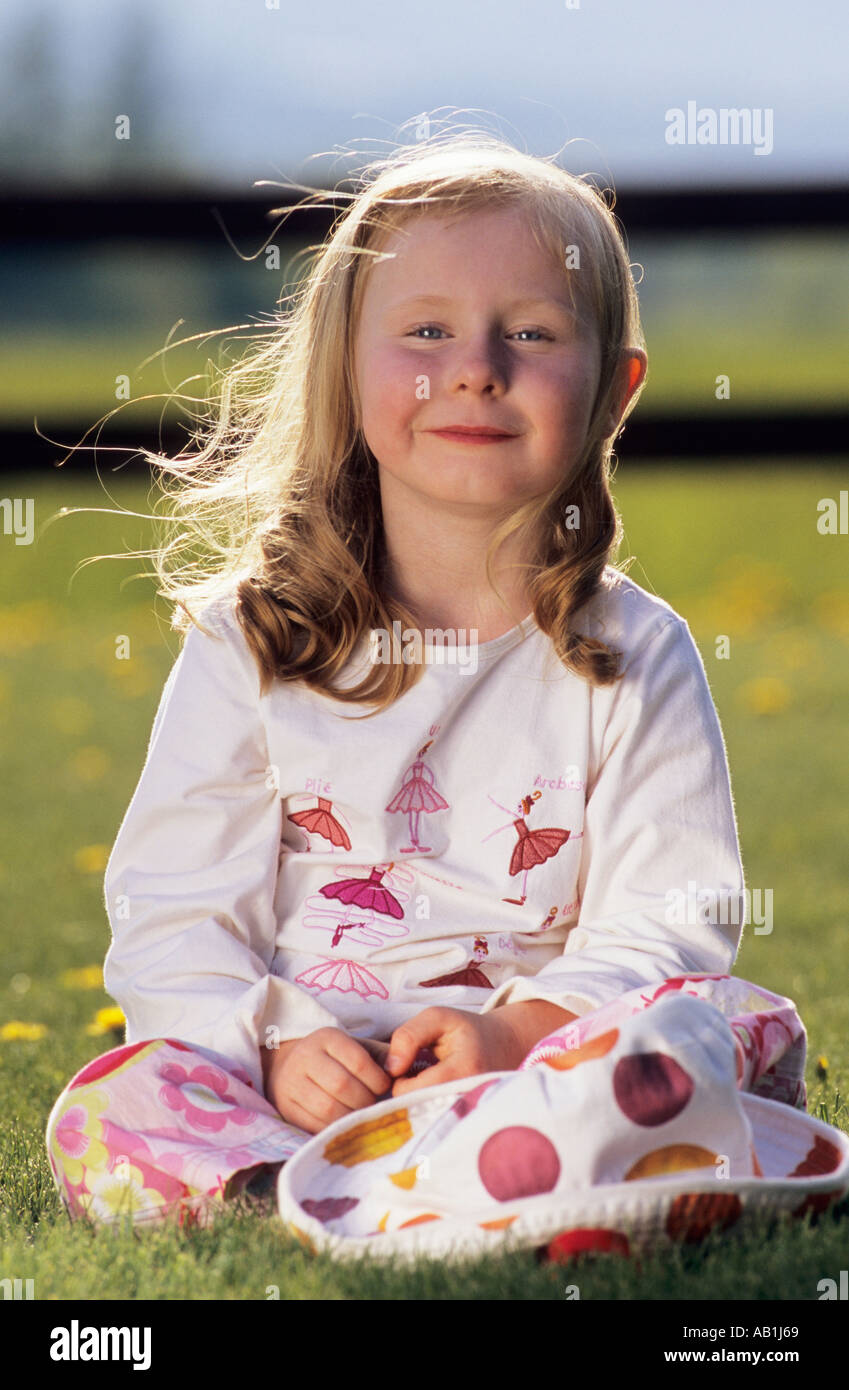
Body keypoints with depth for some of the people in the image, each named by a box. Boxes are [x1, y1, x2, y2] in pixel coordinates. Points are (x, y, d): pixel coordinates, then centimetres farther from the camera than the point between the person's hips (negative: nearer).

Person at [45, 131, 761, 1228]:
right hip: (293, 1083, 0)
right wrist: (270, 1044, -16)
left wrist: (521, 1033, -20)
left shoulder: (635, 656, 6)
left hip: (549, 1066, 0)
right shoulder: (247, 638, 7)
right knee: (103, 1115, -28)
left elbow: (668, 921, -1)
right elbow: (173, 907, 3)